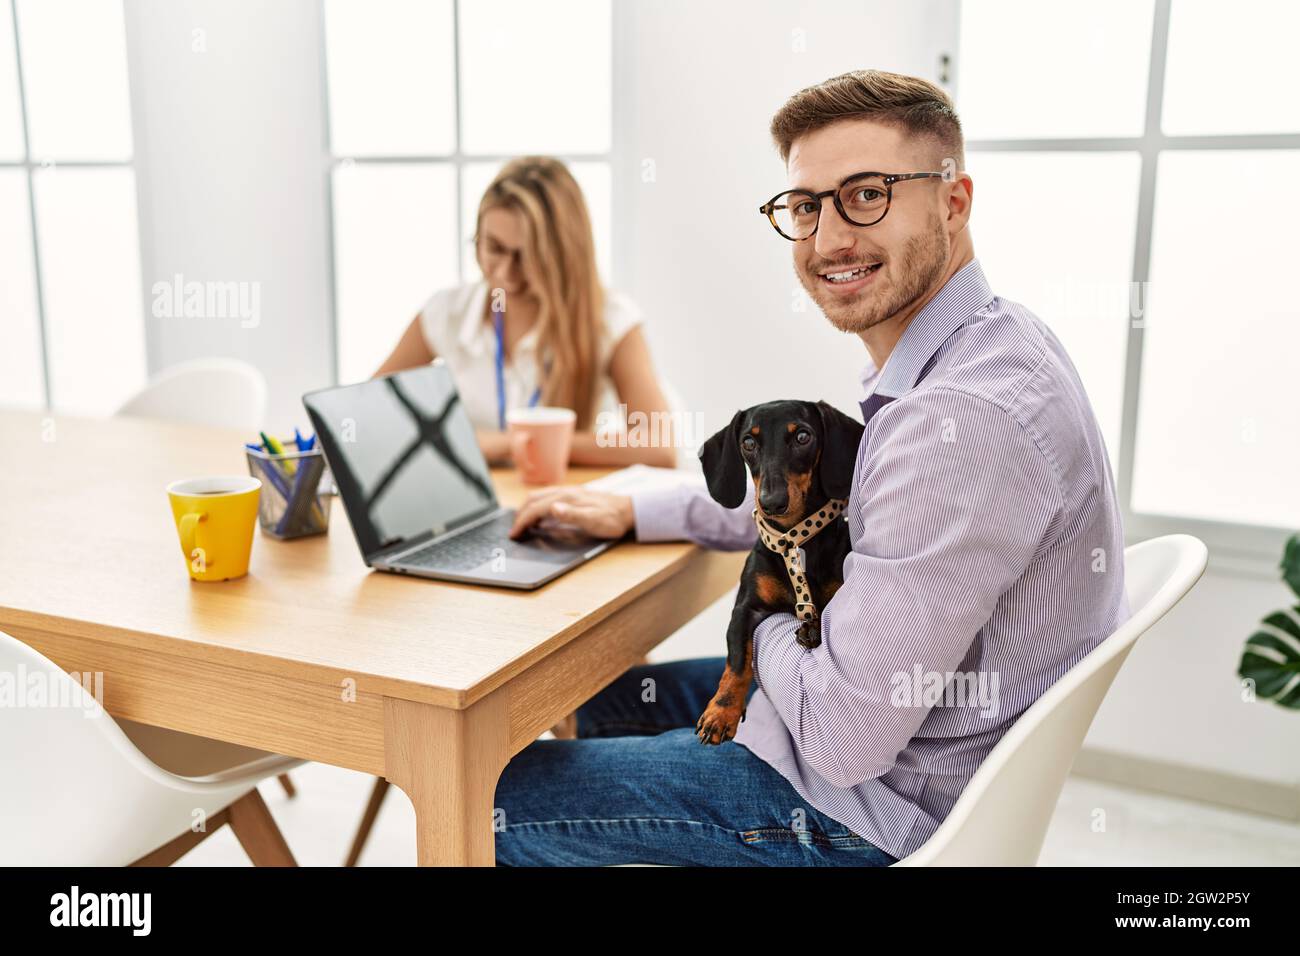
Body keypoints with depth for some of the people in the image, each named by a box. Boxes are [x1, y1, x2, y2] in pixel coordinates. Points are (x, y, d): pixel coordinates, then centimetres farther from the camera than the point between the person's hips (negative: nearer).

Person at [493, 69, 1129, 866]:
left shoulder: (962, 419, -32)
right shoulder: (974, 349, 3)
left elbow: (844, 738, -29)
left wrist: (768, 630, -8)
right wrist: (633, 513, 11)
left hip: (877, 804, -10)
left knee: (486, 802, -1)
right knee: (603, 700, 25)